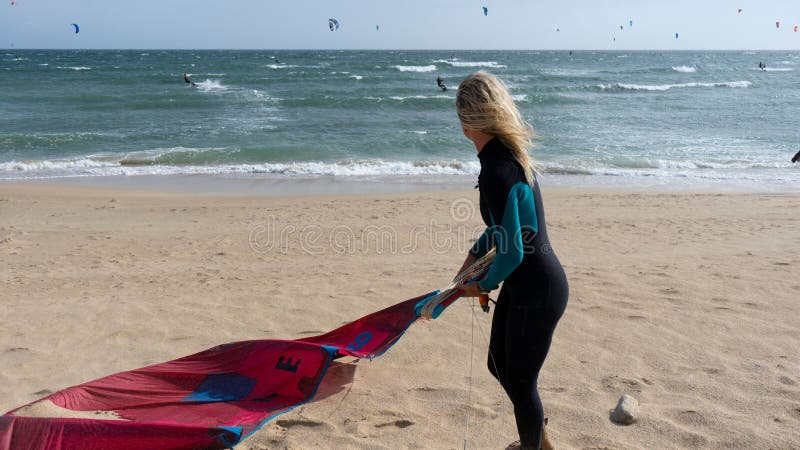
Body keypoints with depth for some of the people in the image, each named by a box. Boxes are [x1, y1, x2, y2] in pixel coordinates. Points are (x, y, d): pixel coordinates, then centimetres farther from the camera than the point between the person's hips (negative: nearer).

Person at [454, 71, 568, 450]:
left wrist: (484, 285, -7)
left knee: (521, 382, 10)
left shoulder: (497, 170, -26)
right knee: (500, 365, 24)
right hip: (523, 285, 10)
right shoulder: (507, 153, 2)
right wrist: (475, 253, 17)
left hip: (537, 290, -10)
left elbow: (513, 251, -23)